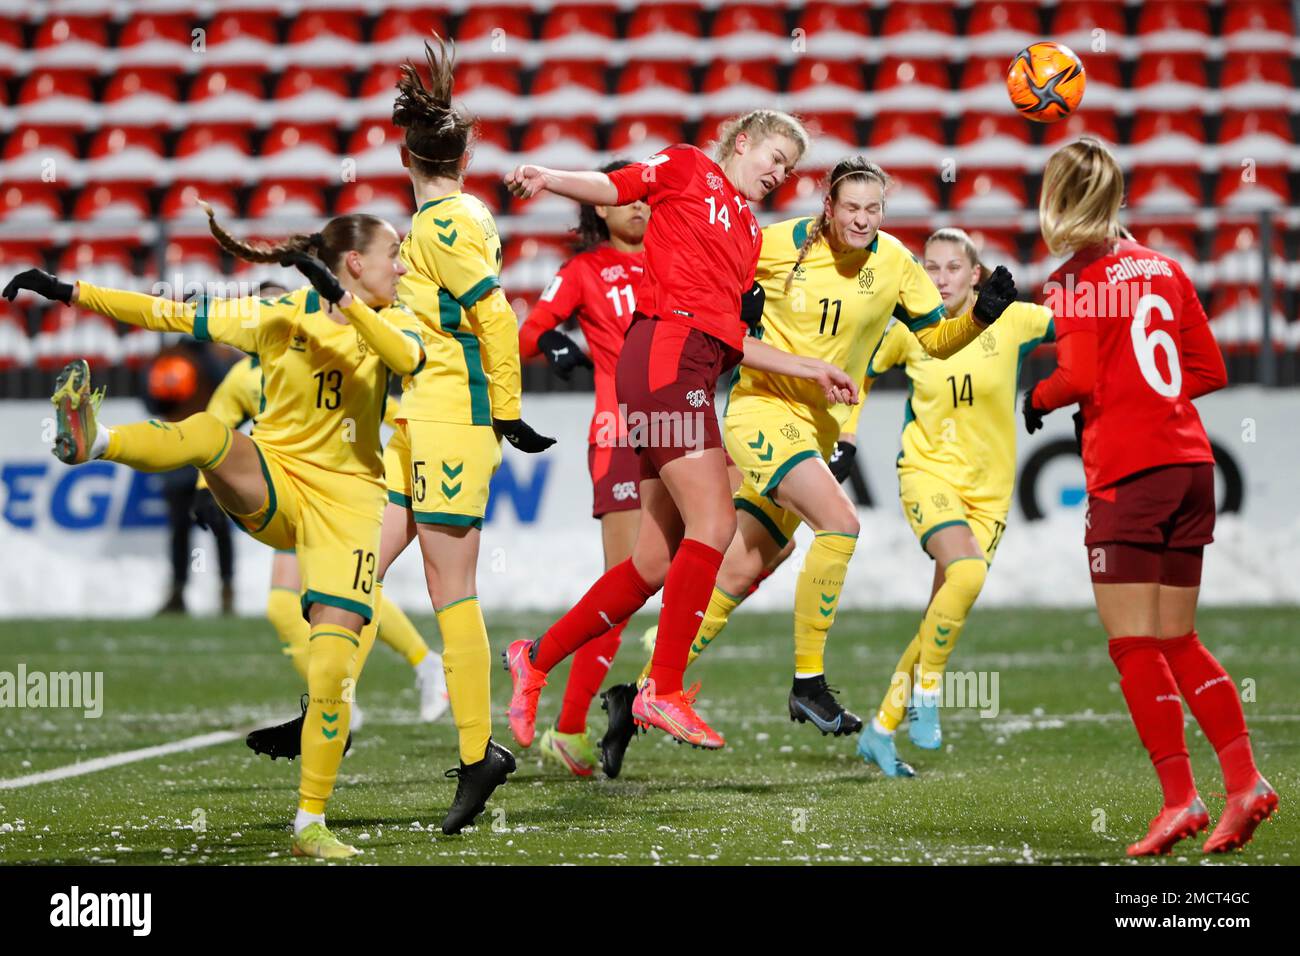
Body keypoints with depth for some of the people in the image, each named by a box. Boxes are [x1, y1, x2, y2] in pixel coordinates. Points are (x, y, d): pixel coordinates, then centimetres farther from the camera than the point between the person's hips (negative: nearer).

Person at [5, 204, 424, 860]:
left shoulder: (392, 323, 4)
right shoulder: (280, 316, -1)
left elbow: (407, 358, -21)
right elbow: (173, 315, -2)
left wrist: (342, 300, -31)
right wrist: (71, 292, -8)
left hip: (348, 498, 1)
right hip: (272, 485, 0)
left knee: (335, 656, -12)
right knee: (207, 433, -32)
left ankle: (310, 823, -3)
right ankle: (93, 439, -60)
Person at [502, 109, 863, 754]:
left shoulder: (751, 236, 29)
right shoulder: (688, 169, 10)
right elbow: (612, 187, -3)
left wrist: (812, 370, 23)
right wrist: (548, 179, -22)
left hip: (696, 374, 9)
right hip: (666, 351, -9)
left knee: (656, 564, 5)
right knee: (713, 524, -18)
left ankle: (537, 658, 17)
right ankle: (663, 691, -17)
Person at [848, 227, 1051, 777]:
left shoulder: (1011, 321, -4)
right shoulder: (910, 331, -1)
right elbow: (864, 372, 17)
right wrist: (848, 435, 10)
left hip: (988, 489, 2)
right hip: (928, 472, -2)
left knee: (943, 619, 0)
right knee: (965, 571, -31)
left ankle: (881, 731, 15)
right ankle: (926, 692, -15)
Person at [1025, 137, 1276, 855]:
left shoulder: (1075, 282, -6)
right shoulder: (1163, 268, 14)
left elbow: (1078, 378, -15)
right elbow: (1209, 370, 14)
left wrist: (1036, 397, 4)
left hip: (1127, 472, -7)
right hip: (1191, 461, 7)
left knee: (1133, 644, -3)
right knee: (1177, 641, 13)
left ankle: (1180, 797, -10)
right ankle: (1245, 782, 1)